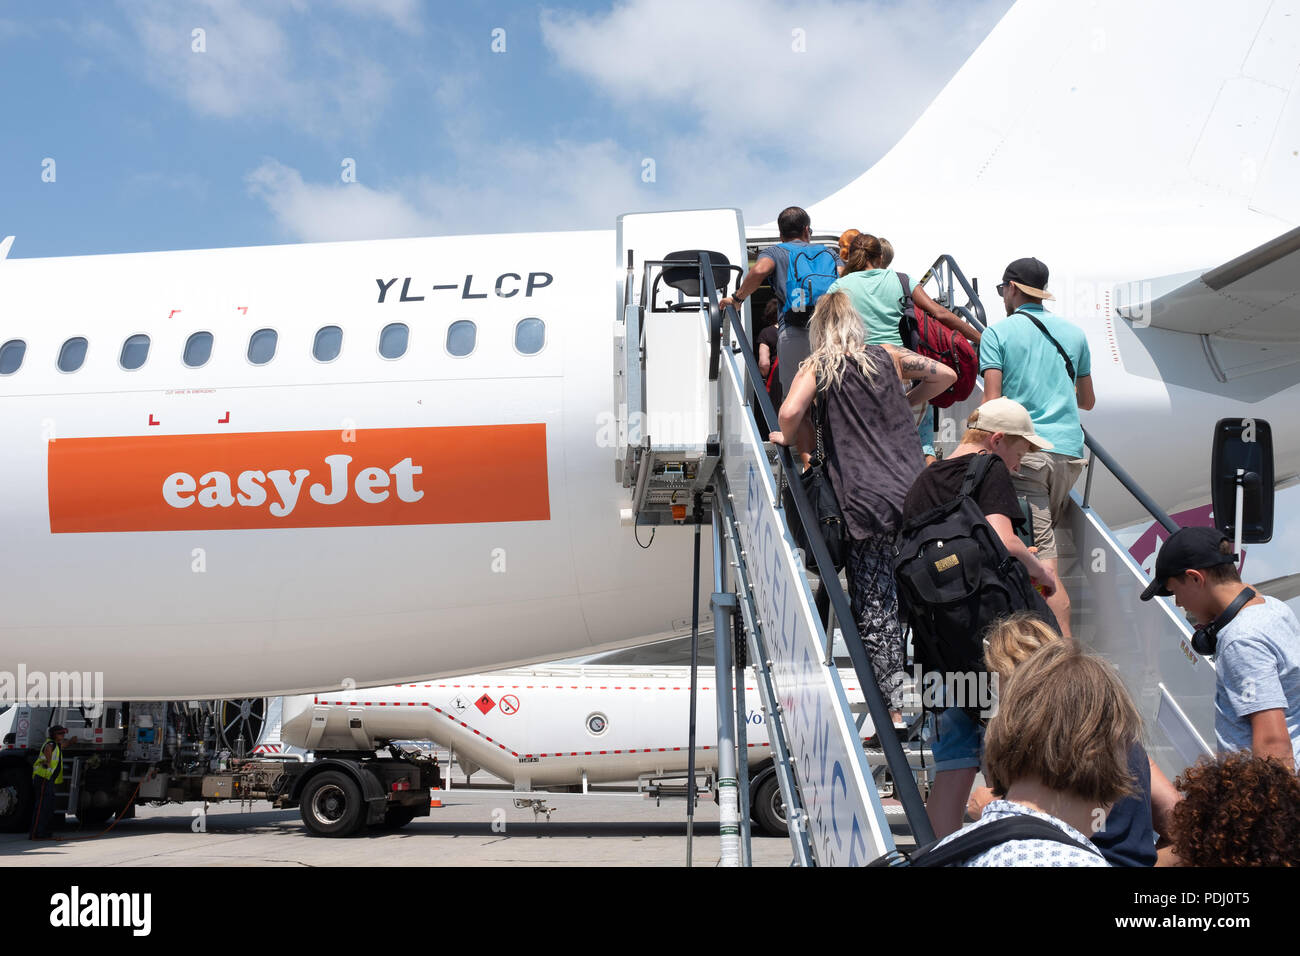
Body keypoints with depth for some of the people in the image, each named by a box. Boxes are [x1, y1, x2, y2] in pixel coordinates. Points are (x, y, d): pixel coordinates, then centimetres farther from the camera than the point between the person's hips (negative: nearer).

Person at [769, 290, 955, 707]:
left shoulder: (816, 366, 2)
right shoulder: (888, 357, 12)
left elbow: (791, 413, -16)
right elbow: (946, 374, 23)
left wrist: (789, 439, 5)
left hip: (866, 498, -3)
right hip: (914, 491, 4)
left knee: (873, 602, 3)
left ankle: (889, 690, 3)